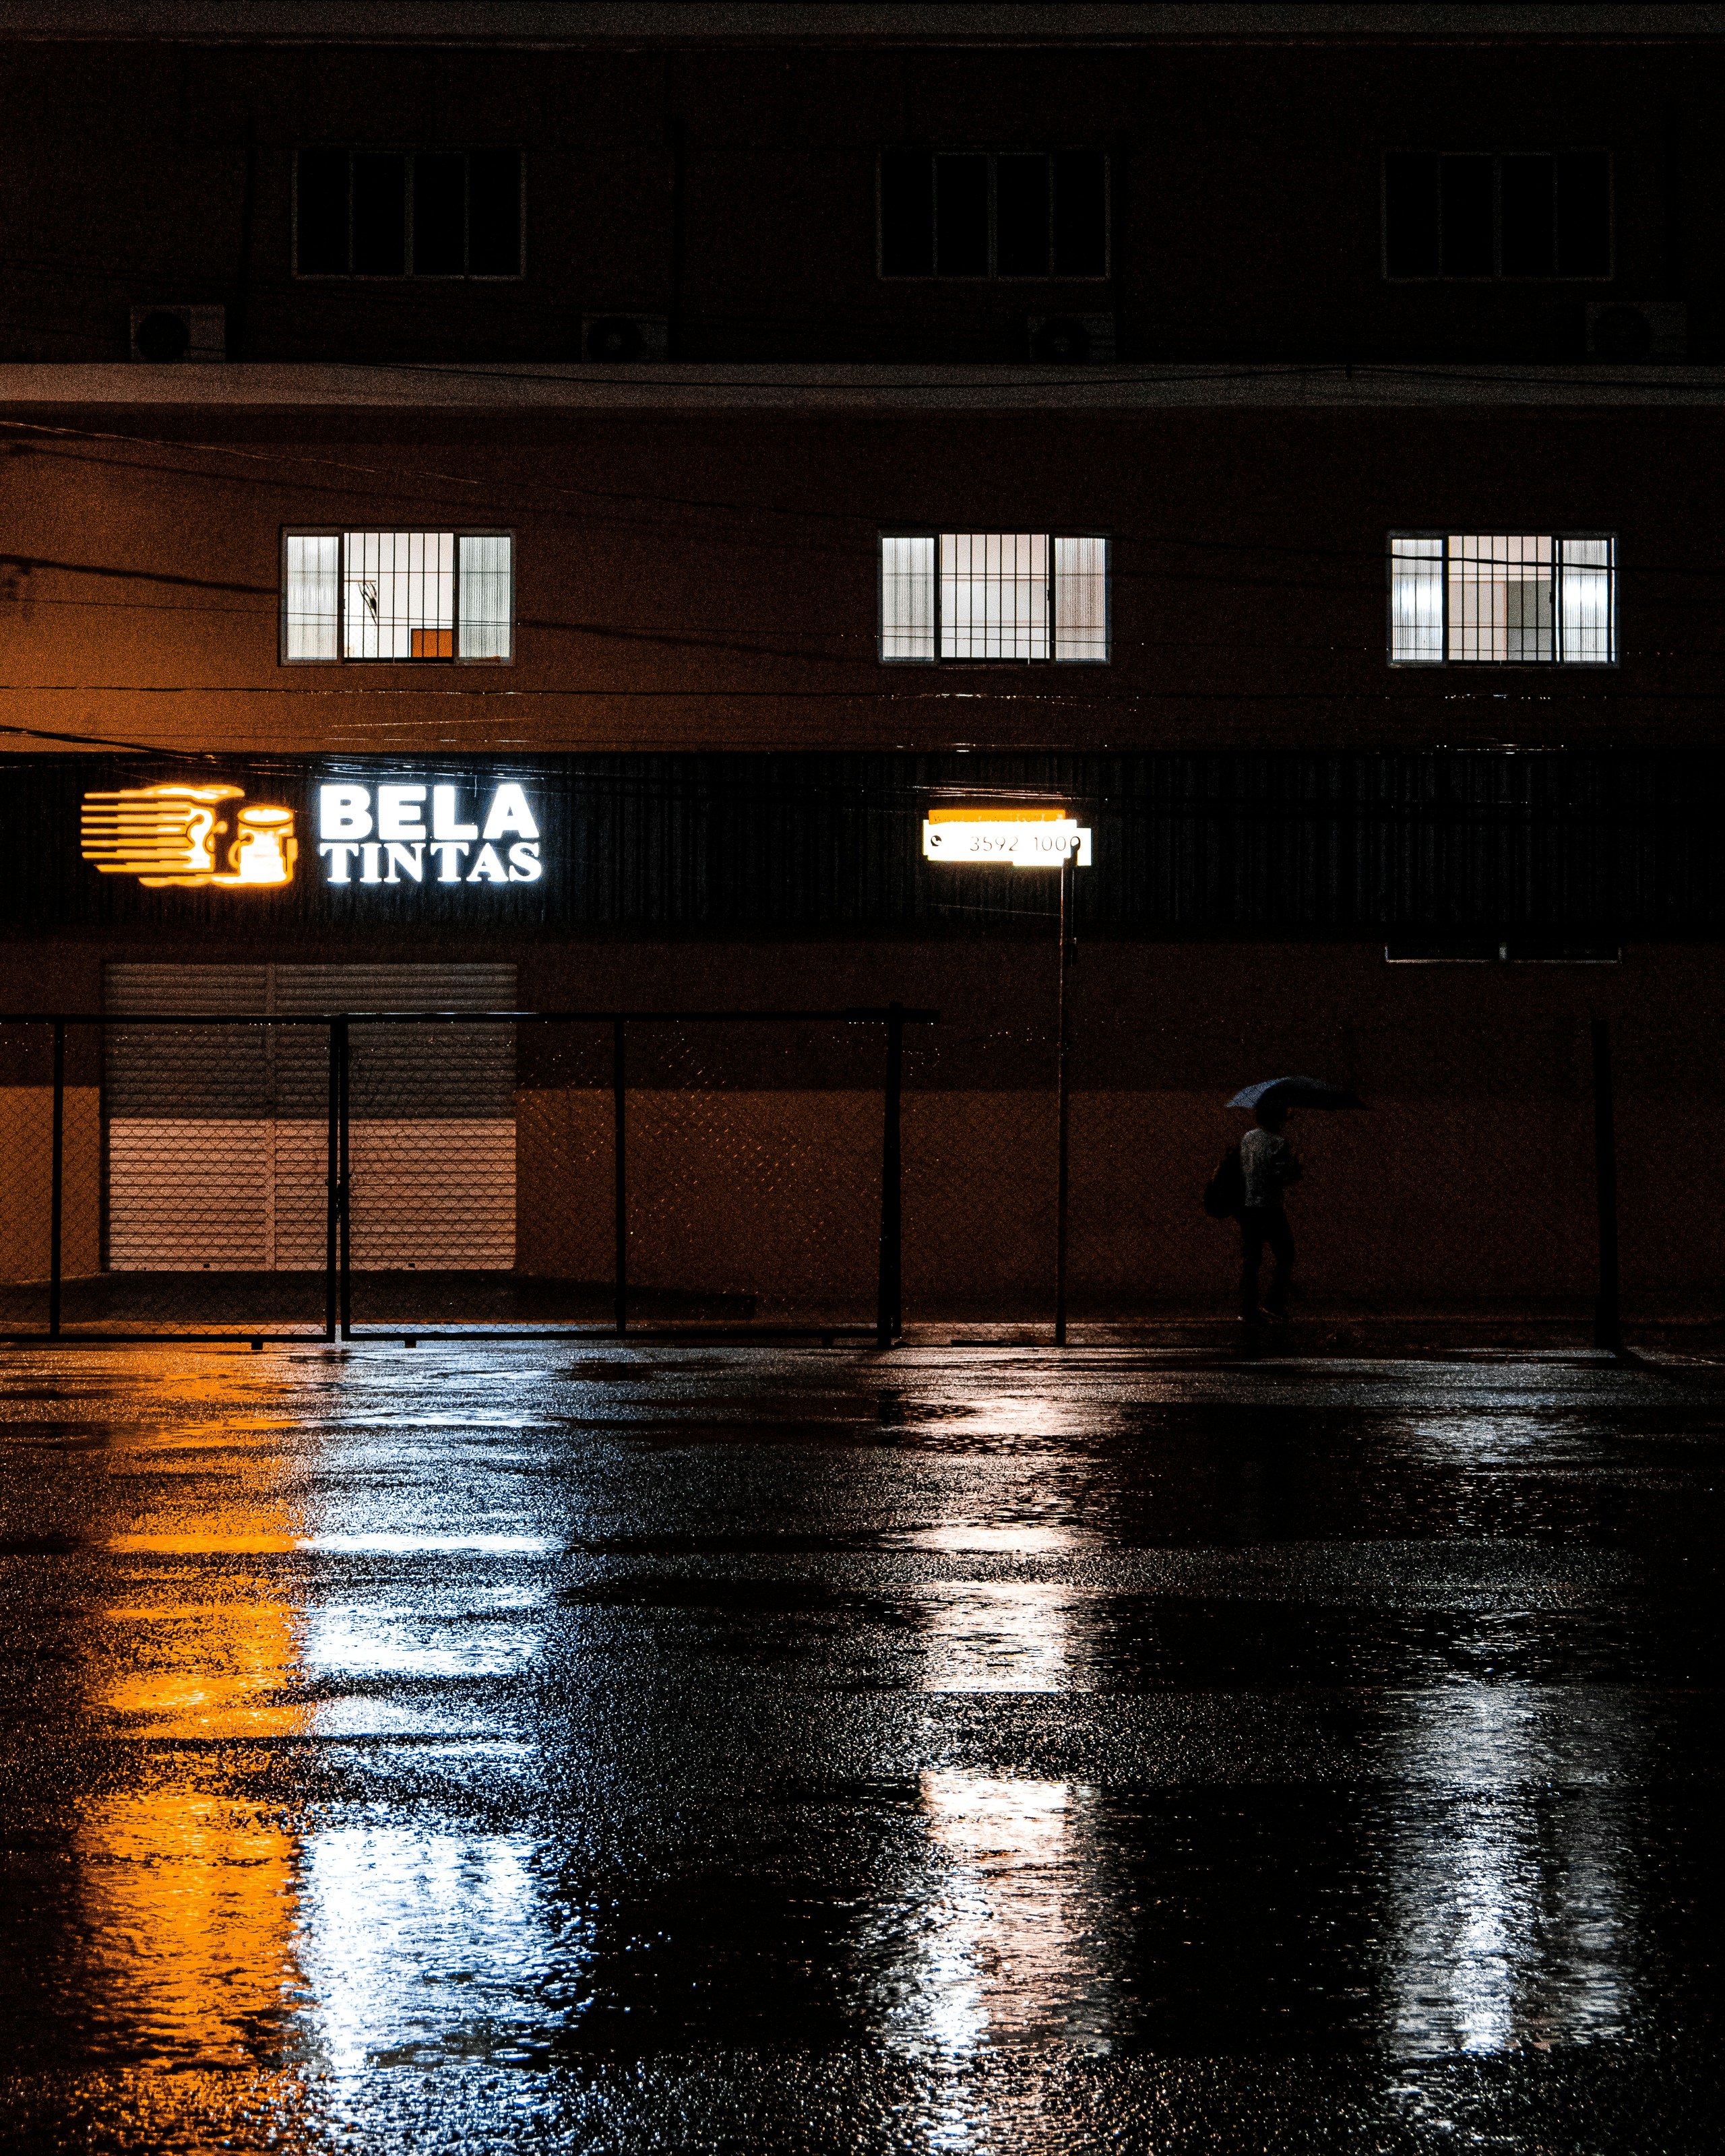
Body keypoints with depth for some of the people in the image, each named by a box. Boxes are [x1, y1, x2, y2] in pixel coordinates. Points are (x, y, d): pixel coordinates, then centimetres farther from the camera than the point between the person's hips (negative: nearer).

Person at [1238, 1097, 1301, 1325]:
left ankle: (1247, 1312, 8)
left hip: (1247, 1209, 7)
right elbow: (1285, 1178, -16)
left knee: (1249, 1260, 9)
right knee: (1285, 1257, 9)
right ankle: (1274, 1304, 3)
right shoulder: (1279, 1144, -13)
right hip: (1270, 1209, -6)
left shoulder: (1247, 1138, 9)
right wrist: (1296, 1166, 3)